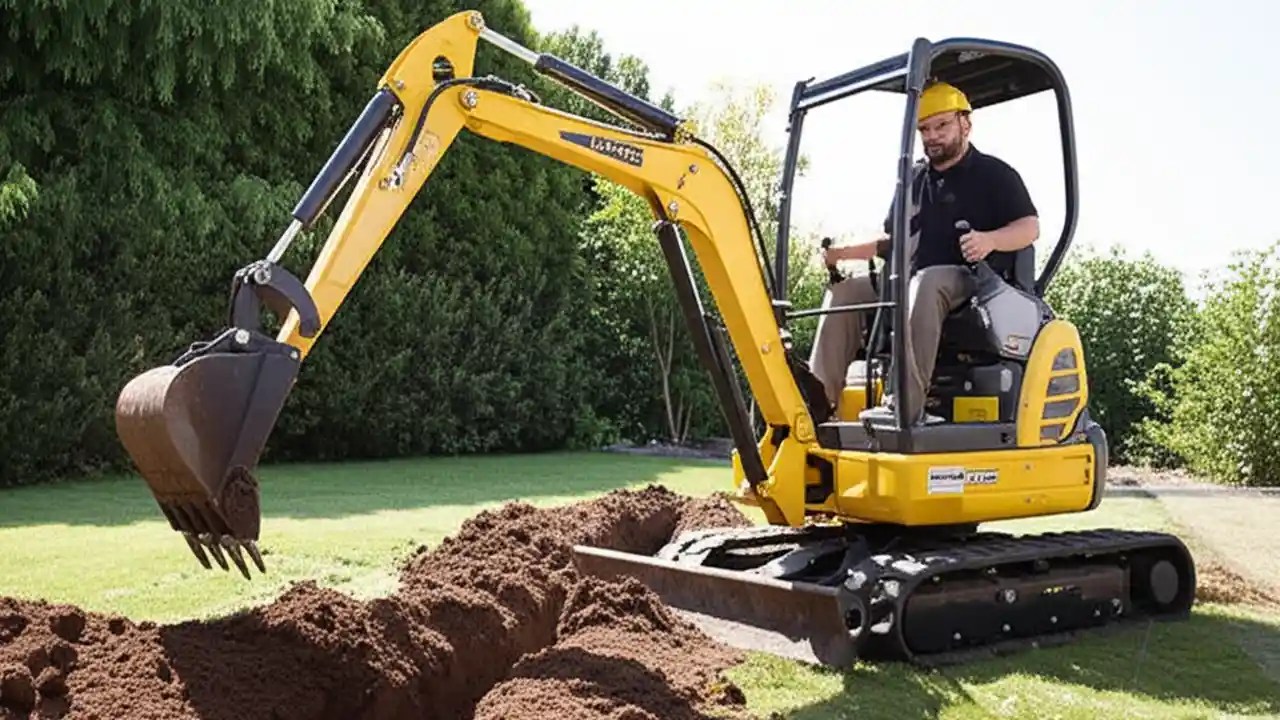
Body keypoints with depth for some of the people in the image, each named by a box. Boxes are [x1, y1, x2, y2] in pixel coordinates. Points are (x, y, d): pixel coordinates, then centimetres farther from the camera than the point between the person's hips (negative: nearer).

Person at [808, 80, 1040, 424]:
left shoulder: (995, 174, 6)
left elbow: (1030, 227, -3)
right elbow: (892, 241, 27)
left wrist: (991, 240, -25)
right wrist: (843, 252, 11)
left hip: (975, 280, -6)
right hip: (914, 282, 6)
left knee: (927, 283, -39)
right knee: (844, 291, -13)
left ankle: (906, 405, -48)